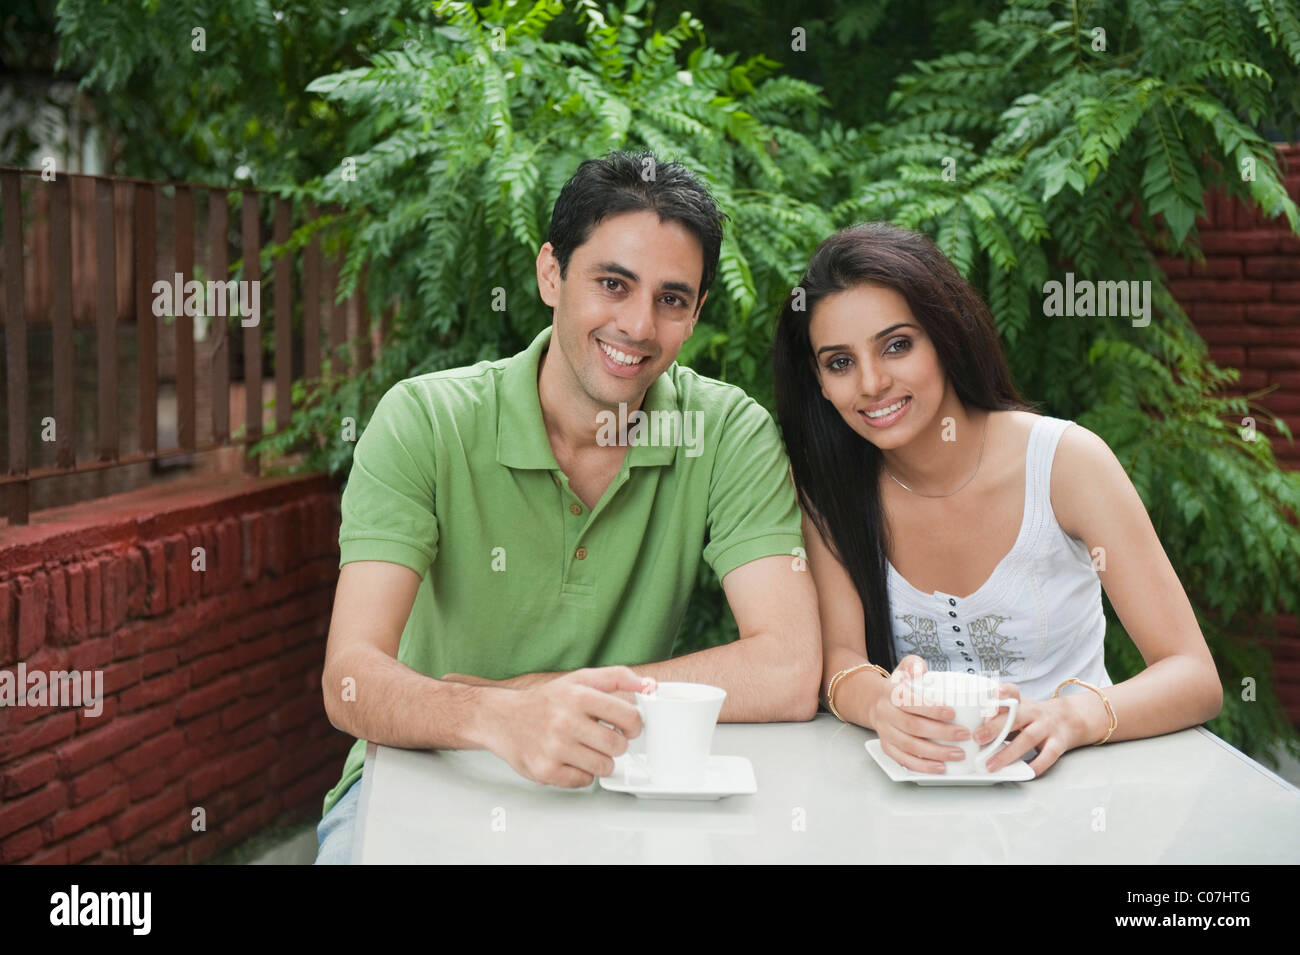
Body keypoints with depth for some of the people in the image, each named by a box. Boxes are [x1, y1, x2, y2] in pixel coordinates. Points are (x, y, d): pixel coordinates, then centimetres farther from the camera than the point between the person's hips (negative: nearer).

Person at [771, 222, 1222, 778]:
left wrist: (1068, 717, -34)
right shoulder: (824, 477, -2)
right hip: (917, 783, 1)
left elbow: (1196, 678, -14)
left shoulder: (1066, 461, -11)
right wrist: (879, 703, -33)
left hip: (1059, 775, -1)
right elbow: (839, 656, -9)